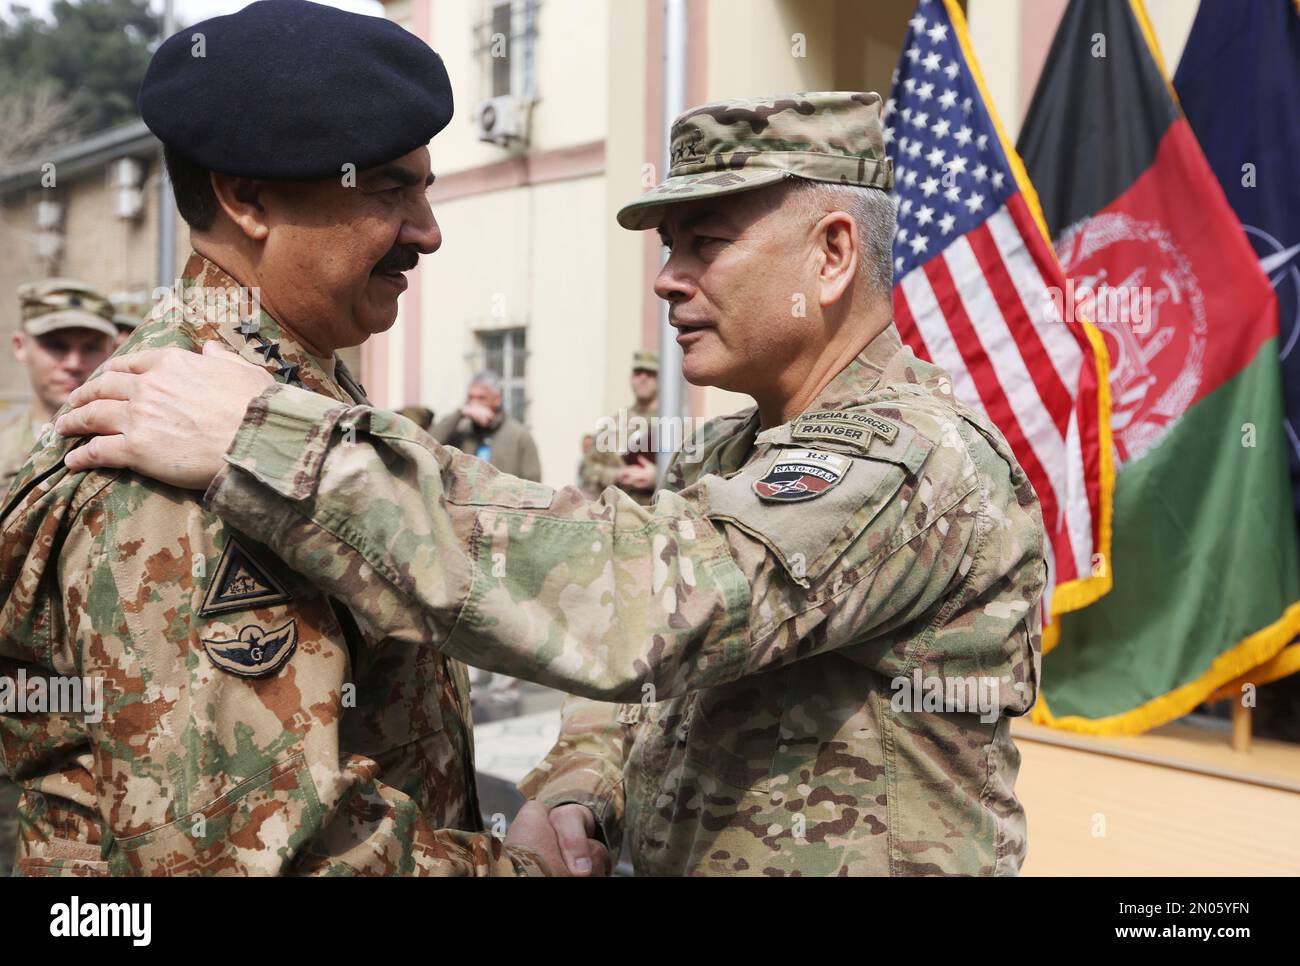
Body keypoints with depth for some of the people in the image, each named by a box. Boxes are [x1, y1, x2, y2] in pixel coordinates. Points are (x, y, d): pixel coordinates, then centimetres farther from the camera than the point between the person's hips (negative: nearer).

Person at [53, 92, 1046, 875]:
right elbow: (642, 654, 13)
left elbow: (640, 597, -39)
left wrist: (264, 440, -37)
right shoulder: (736, 452, 6)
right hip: (665, 859, 7)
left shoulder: (909, 458, -24)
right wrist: (577, 789, -8)